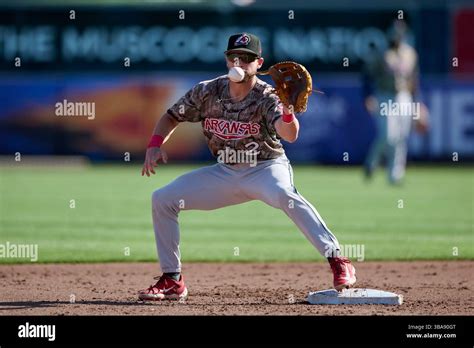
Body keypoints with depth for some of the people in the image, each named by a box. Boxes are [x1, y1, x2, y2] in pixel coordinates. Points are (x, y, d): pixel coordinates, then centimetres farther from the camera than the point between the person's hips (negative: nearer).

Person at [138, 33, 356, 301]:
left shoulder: (266, 97, -20)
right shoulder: (208, 92, -7)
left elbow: (289, 135, -37)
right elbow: (171, 117, 6)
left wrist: (287, 111, -59)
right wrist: (155, 144, -12)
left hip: (266, 167, -5)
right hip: (226, 172, 6)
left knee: (284, 195, -39)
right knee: (162, 199, -2)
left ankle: (338, 261, -41)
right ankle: (172, 281, 7)